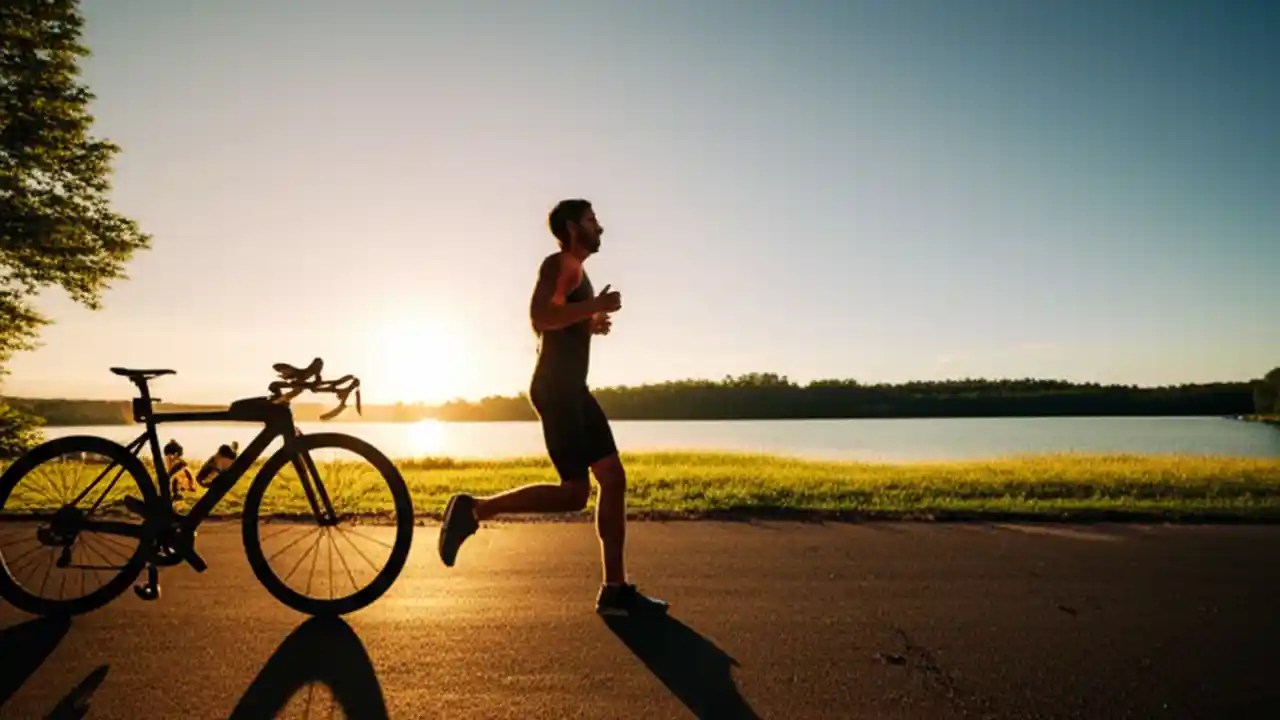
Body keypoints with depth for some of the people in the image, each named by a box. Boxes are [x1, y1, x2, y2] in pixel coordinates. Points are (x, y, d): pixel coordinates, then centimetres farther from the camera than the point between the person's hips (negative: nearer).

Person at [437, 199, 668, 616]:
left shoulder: (575, 271, 23)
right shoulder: (560, 264, -7)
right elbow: (540, 316, -25)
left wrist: (592, 323, 16)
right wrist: (597, 305, -17)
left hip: (571, 389, 10)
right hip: (556, 388, -10)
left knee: (614, 479, 3)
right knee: (574, 493, -12)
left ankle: (615, 590, 6)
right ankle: (474, 509, 0)